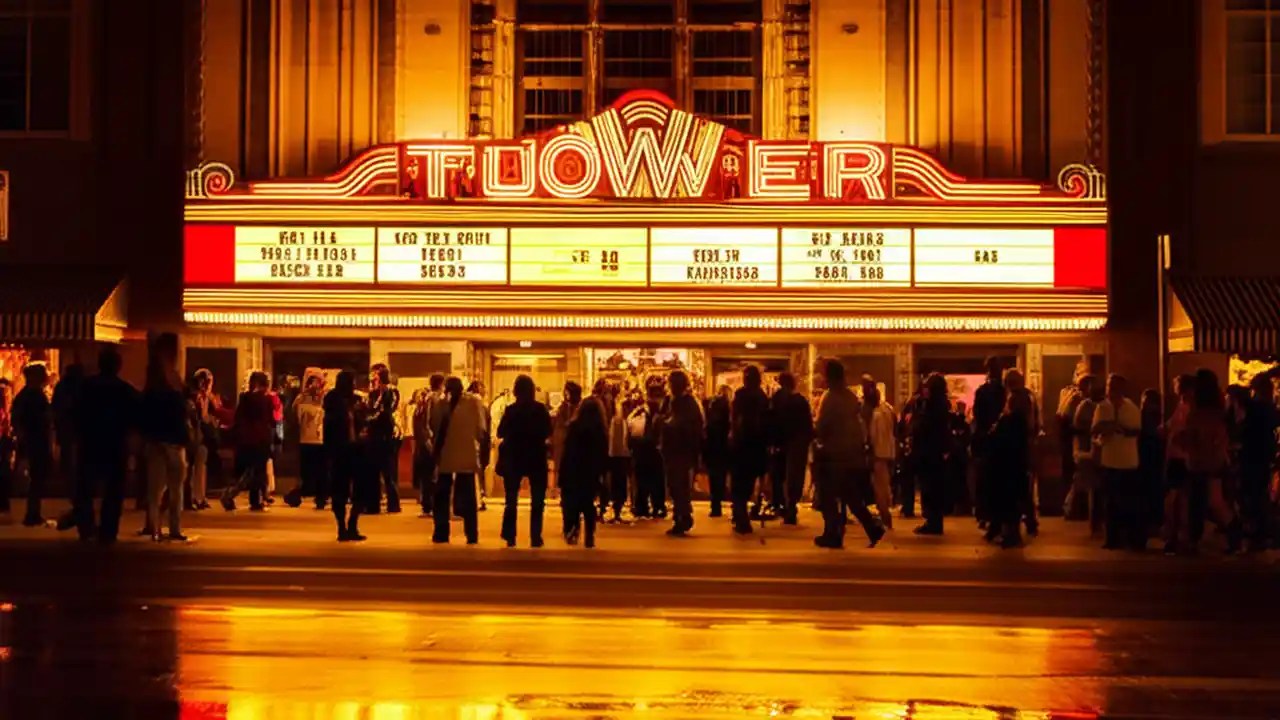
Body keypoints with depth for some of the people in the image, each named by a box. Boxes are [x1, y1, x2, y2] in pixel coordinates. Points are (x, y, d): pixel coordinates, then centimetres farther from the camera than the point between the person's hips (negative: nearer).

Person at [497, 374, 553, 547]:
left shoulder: (511, 410, -8)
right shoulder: (541, 409, -7)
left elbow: (501, 433, -6)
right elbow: (548, 432, -1)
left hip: (514, 459, 0)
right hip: (536, 459, 0)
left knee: (511, 501, 10)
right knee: (537, 502, 7)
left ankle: (510, 537, 5)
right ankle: (535, 538, 1)